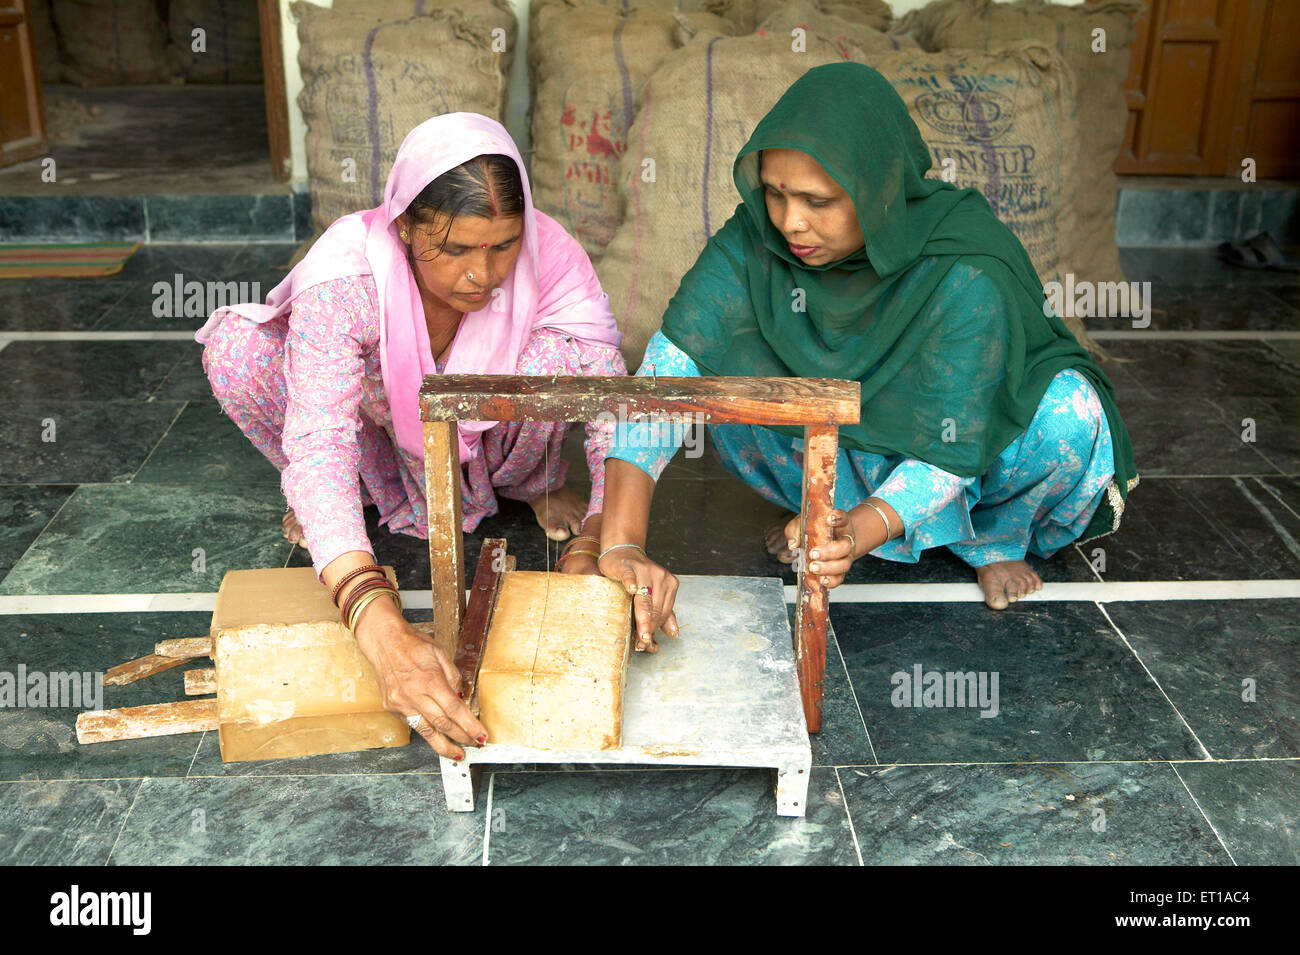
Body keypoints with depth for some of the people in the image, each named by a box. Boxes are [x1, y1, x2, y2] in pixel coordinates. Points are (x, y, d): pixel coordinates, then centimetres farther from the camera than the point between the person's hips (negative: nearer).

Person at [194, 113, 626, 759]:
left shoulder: (549, 257, -32)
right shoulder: (342, 275, -38)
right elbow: (317, 444, -48)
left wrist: (603, 543, -54)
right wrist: (383, 632, -62)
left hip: (491, 424, 0)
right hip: (379, 413, 0)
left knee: (560, 351, -34)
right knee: (236, 352, -28)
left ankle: (532, 482, 1)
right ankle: (375, 485, 2)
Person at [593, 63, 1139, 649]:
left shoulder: (968, 276, -34)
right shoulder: (756, 240, -26)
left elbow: (949, 450, -31)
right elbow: (666, 373, -33)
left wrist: (856, 535, -50)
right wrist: (622, 546, -44)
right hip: (855, 444, 2)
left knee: (1068, 413, -33)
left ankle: (995, 538, -2)